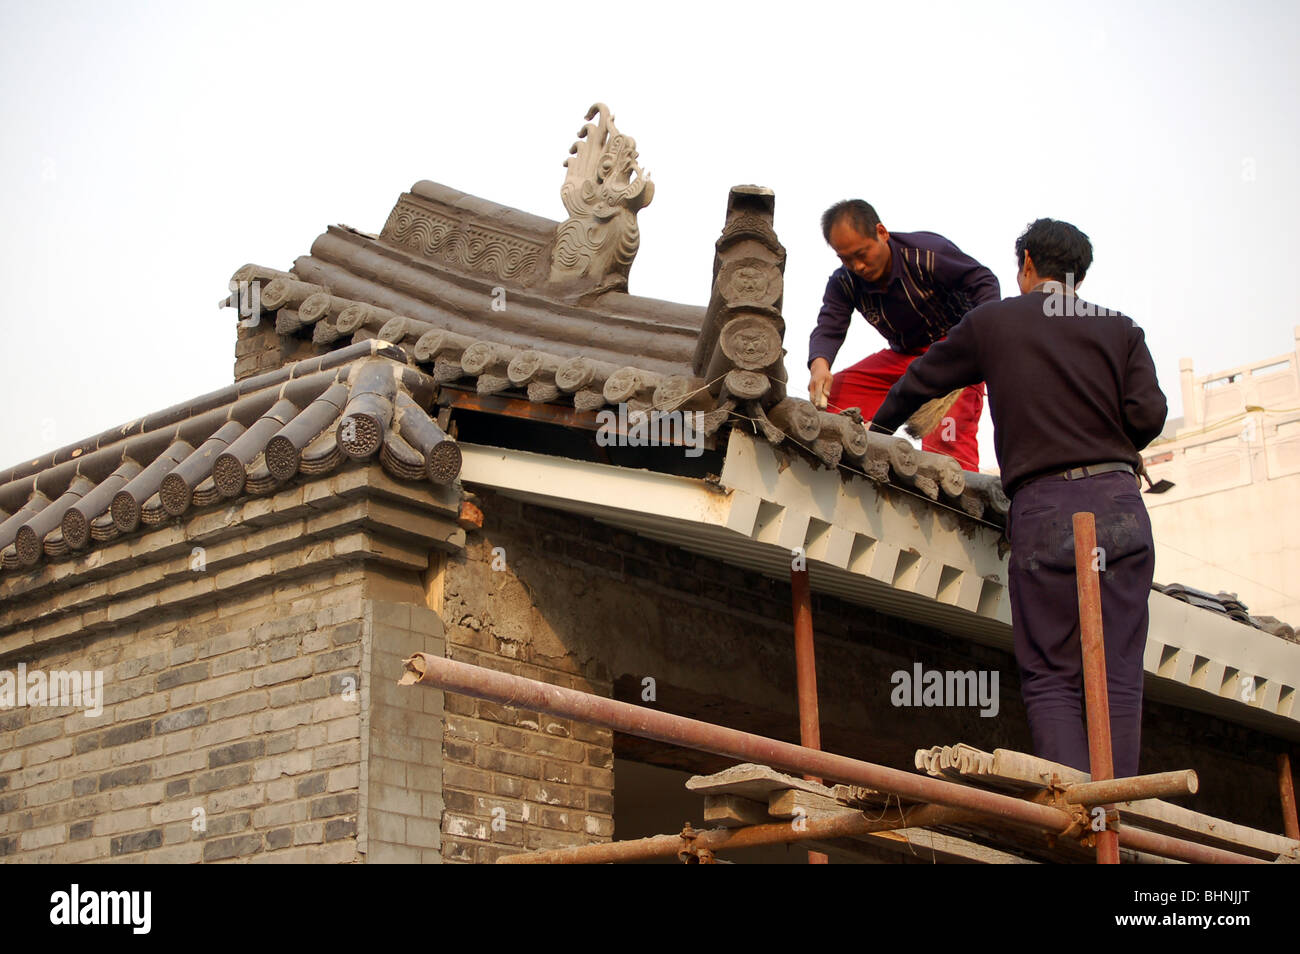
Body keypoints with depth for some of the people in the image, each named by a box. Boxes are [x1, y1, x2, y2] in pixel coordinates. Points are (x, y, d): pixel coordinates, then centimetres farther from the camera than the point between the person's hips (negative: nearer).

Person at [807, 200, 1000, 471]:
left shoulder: (927, 252, -23)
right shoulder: (844, 283, -9)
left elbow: (983, 281, -16)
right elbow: (828, 329, -18)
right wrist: (819, 364, -43)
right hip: (904, 355, 6)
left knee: (947, 437, -30)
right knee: (829, 395, -5)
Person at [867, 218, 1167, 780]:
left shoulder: (992, 322, 14)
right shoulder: (1120, 329, 14)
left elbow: (920, 382, 25)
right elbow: (1148, 414, 1)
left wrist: (878, 431, 43)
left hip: (1043, 510, -1)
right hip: (1119, 502, 2)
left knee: (1051, 678, 1)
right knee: (1118, 676, 2)